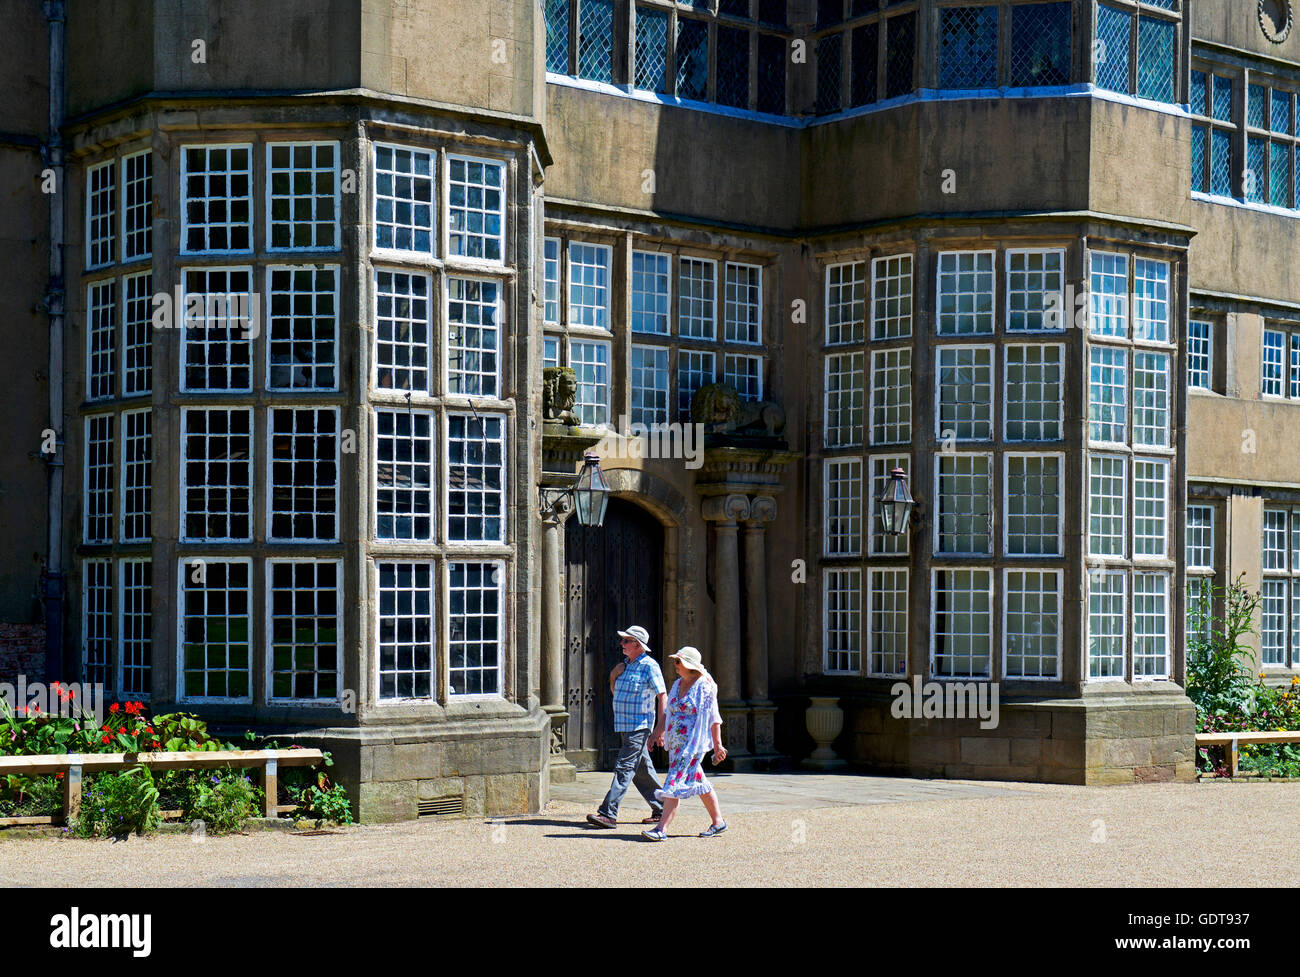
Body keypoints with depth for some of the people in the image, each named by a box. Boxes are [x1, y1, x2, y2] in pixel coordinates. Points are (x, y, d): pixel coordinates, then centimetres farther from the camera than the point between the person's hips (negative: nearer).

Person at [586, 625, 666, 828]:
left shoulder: (649, 666, -10)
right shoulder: (625, 664, 14)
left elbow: (662, 697, -13)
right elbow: (615, 692, 26)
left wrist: (660, 729, -18)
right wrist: (613, 676, 4)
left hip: (640, 726, -9)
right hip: (624, 726, 9)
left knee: (624, 768, -14)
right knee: (642, 770, 13)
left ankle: (609, 814, -19)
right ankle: (661, 808, 23)